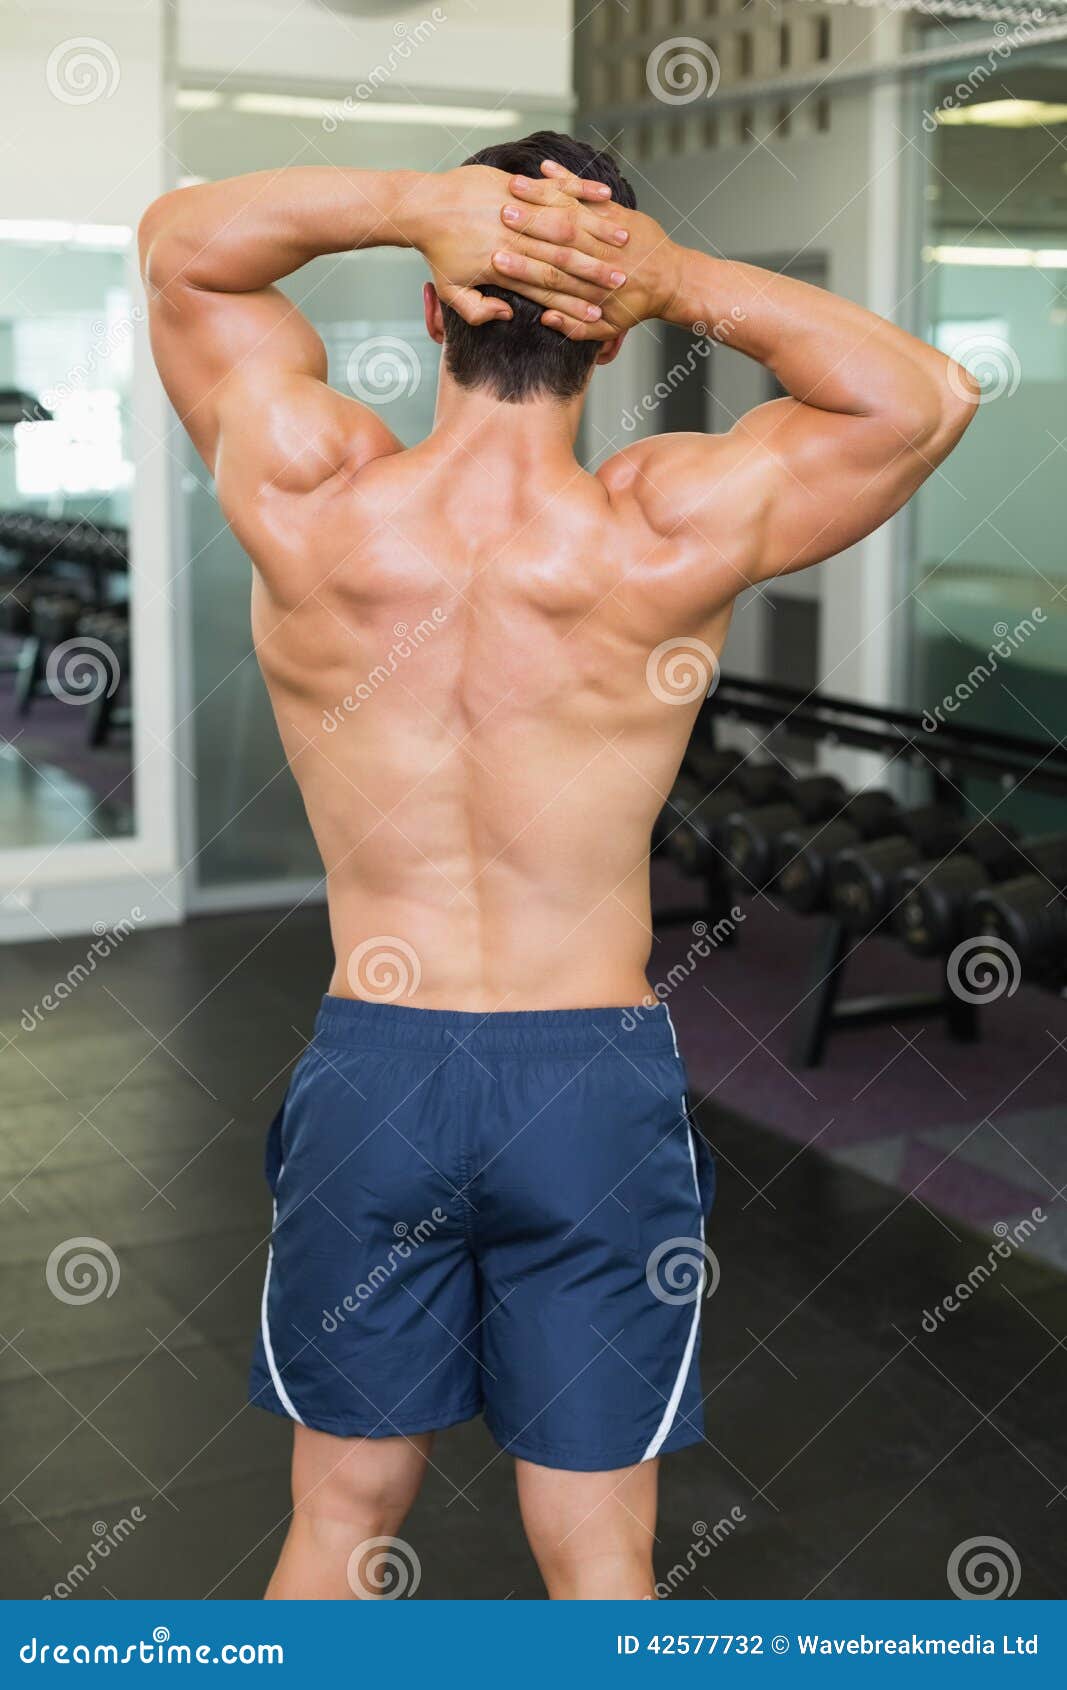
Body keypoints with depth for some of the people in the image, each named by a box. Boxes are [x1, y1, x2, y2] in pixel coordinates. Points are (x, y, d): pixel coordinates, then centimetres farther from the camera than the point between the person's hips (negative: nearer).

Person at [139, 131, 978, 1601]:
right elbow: (928, 399, 1)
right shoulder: (674, 534, -16)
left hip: (369, 1076, 2)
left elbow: (178, 240, 6)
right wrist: (688, 281, -13)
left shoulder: (308, 499, -11)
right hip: (597, 1085, -1)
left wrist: (416, 202, -11)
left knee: (340, 1525, 19)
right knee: (599, 1560, 14)